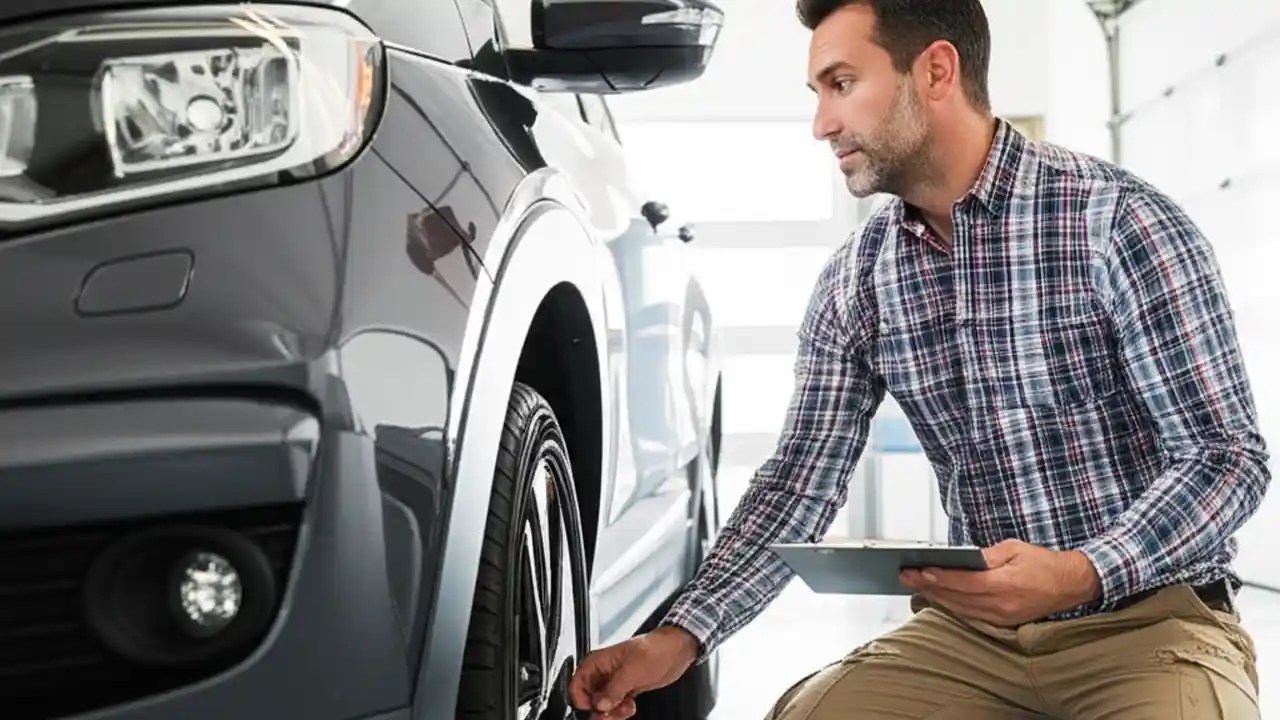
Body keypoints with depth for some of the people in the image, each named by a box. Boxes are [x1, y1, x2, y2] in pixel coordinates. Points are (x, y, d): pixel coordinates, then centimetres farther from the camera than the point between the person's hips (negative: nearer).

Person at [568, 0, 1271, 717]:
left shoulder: (1118, 221, -12)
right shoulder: (856, 281, 4)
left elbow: (1230, 455, -13)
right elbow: (802, 478, 5)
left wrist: (1078, 574, -29)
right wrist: (682, 638, -9)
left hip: (1149, 612, -3)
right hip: (975, 625, 4)